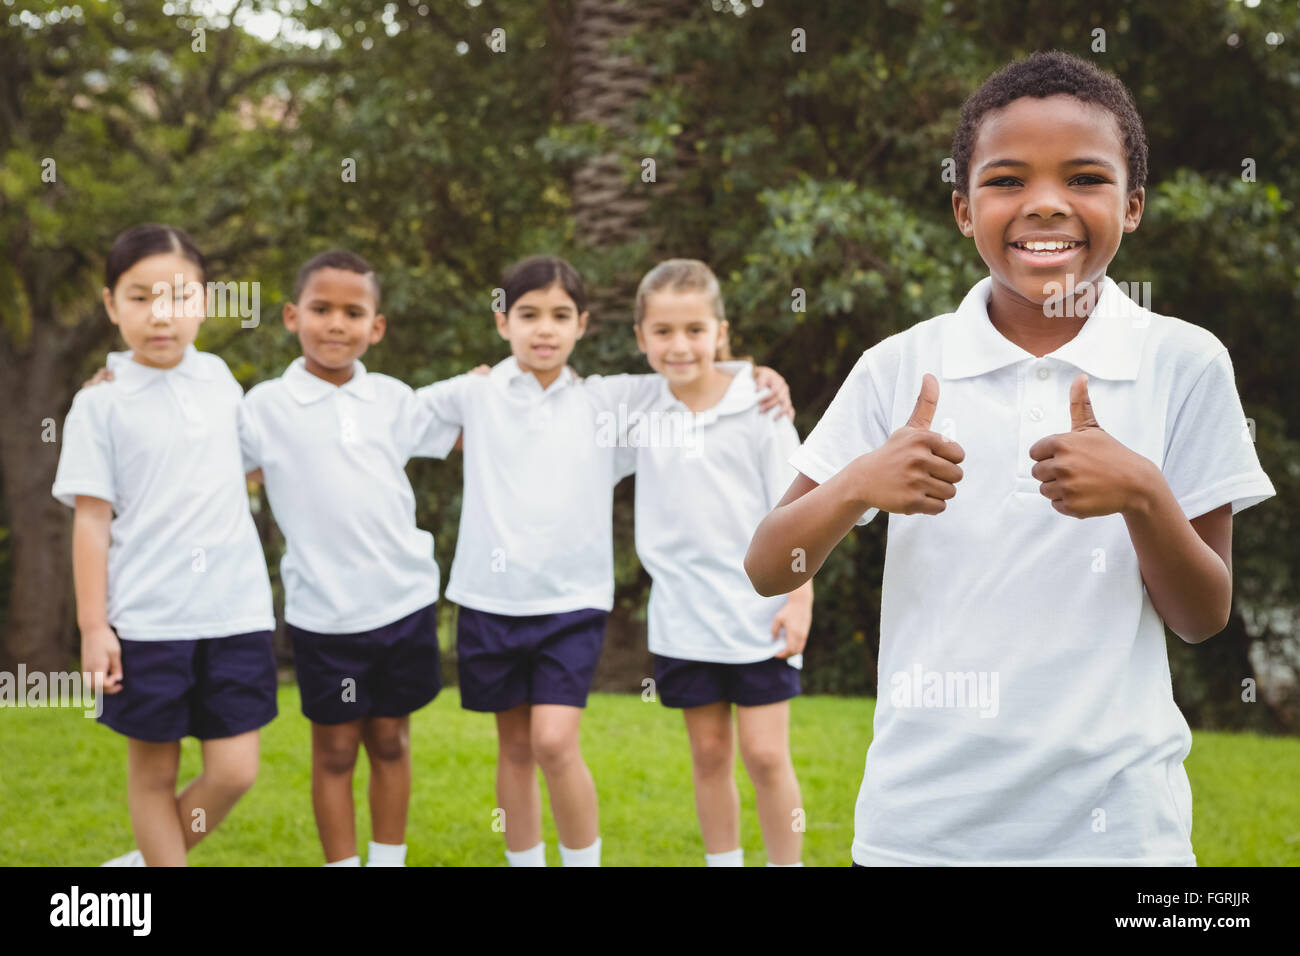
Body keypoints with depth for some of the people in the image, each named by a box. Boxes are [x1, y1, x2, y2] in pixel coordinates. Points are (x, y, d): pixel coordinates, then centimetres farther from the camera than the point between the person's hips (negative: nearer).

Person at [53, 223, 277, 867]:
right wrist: (92, 627, -6)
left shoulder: (218, 378, 7)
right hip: (146, 620, -3)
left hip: (235, 612, 4)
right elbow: (91, 520, -4)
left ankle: (144, 860, 25)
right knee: (154, 770, 7)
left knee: (234, 771, 2)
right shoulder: (101, 404, -4)